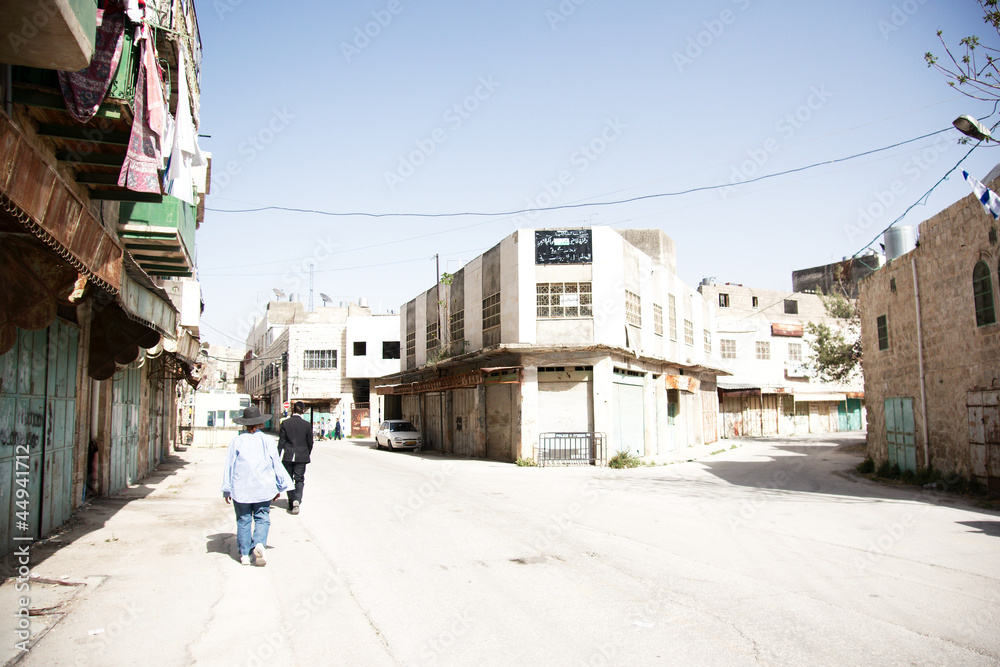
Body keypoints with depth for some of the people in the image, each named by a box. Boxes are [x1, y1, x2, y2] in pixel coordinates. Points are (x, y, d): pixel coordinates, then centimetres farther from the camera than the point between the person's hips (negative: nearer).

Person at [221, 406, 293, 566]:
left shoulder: (237, 441, -1)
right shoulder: (267, 440, -1)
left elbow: (229, 466, 2)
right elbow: (276, 464, 3)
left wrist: (227, 490, 9)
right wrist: (279, 487, 13)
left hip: (241, 488, 1)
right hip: (263, 488, 0)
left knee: (243, 520, 9)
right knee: (262, 518, 6)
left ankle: (244, 554, 10)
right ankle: (259, 544, -18)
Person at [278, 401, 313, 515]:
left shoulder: (285, 423, -5)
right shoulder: (306, 424, -4)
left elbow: (281, 441, -4)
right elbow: (310, 442, 3)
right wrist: (307, 454, 20)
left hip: (288, 456, 1)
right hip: (301, 456, 0)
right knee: (299, 479, 5)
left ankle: (291, 503, 18)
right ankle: (297, 499, -18)